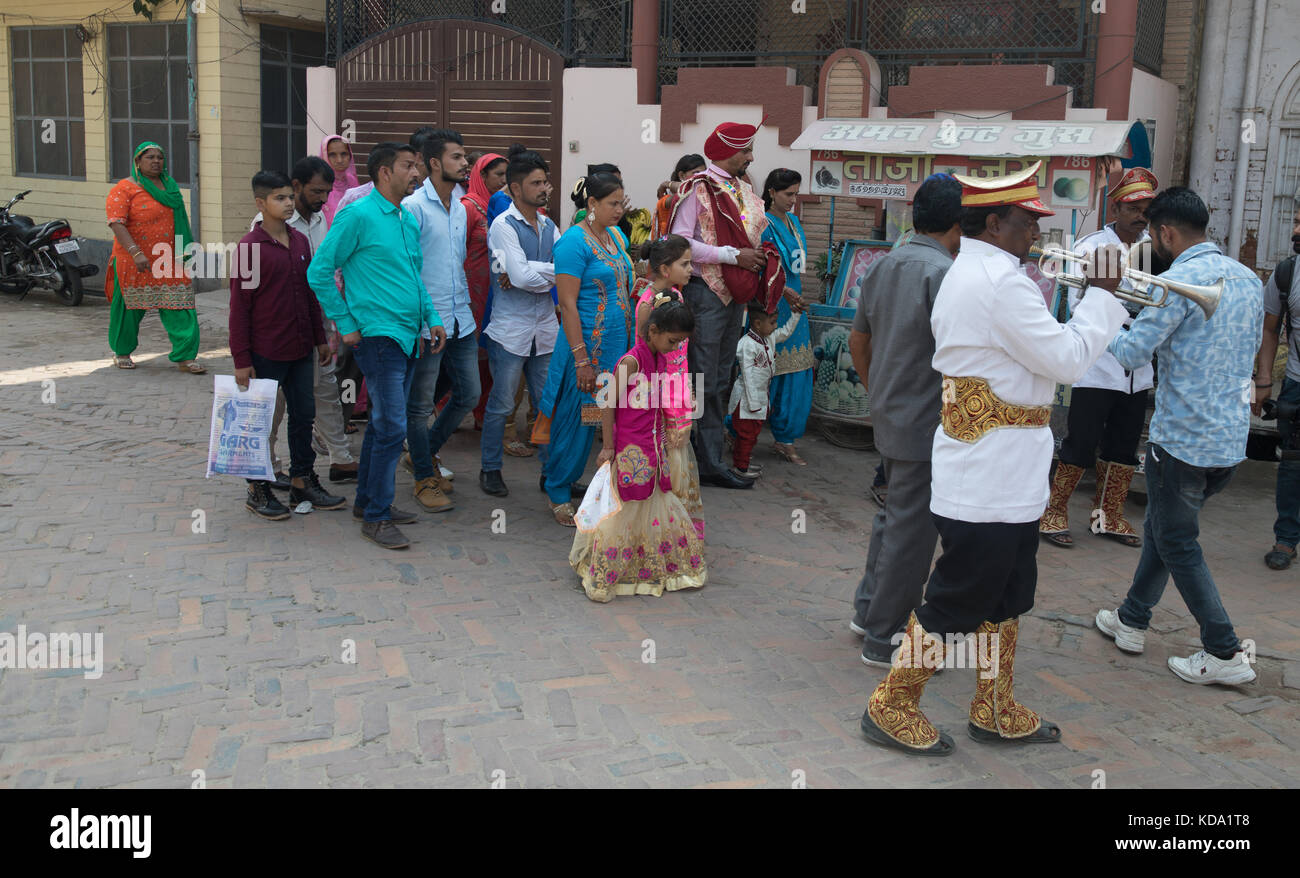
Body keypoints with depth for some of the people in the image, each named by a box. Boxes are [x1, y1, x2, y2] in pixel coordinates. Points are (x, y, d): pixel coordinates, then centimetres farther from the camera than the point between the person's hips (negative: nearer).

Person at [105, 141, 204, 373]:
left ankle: (185, 357, -1)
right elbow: (117, 223, -17)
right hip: (134, 263, -4)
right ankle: (121, 352, 27)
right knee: (129, 308, 8)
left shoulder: (170, 186, 13)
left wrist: (186, 250, 19)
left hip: (170, 263, 5)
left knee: (179, 310, -3)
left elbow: (181, 219, 24)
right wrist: (136, 252, -27)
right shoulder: (125, 188, -6)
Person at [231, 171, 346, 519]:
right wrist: (241, 360, -13)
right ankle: (258, 490, 17)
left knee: (304, 414, 13)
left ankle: (302, 481, 26)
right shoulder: (250, 246, -12)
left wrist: (319, 338, 15)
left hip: (301, 349, 6)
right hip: (265, 352, -6)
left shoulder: (300, 241, 7)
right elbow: (239, 306, -11)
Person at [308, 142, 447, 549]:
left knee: (383, 422, 15)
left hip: (407, 337, 8)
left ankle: (368, 500, 27)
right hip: (378, 336, -8)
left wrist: (432, 318, 15)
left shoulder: (409, 220, 15)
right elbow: (319, 272, -9)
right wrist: (346, 325, -9)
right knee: (392, 426, -10)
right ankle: (375, 517, 0)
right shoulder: (357, 216, -10)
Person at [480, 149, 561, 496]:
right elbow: (521, 276, -19)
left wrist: (530, 275, -15)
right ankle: (491, 469, 18)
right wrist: (557, 271, -6)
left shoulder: (548, 226, 11)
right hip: (510, 329, -6)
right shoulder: (503, 226, -9)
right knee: (502, 403, 3)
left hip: (544, 328, 6)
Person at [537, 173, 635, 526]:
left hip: (618, 343, 8)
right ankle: (558, 494, 13)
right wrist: (581, 358, -20)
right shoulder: (575, 241, -13)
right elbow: (568, 304, -16)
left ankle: (563, 479, 25)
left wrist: (631, 344, 15)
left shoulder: (616, 236, 12)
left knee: (602, 416, 10)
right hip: (587, 343, -8)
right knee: (578, 417, -1)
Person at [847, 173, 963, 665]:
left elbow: (858, 341, 16)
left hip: (888, 418, 9)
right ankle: (883, 639, 12)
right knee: (912, 532, 2)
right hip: (927, 428, -9)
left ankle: (868, 611, 34)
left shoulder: (883, 267, 8)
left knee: (893, 515, 24)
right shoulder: (944, 273, -19)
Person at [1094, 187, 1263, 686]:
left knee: (1177, 542, 6)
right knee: (1162, 526, 21)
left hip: (1184, 439, -8)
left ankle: (1225, 653, 8)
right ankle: (1132, 621, 32)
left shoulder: (1181, 280, -18)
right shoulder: (1248, 279, 9)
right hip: (1232, 438, 8)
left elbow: (1130, 354, -18)